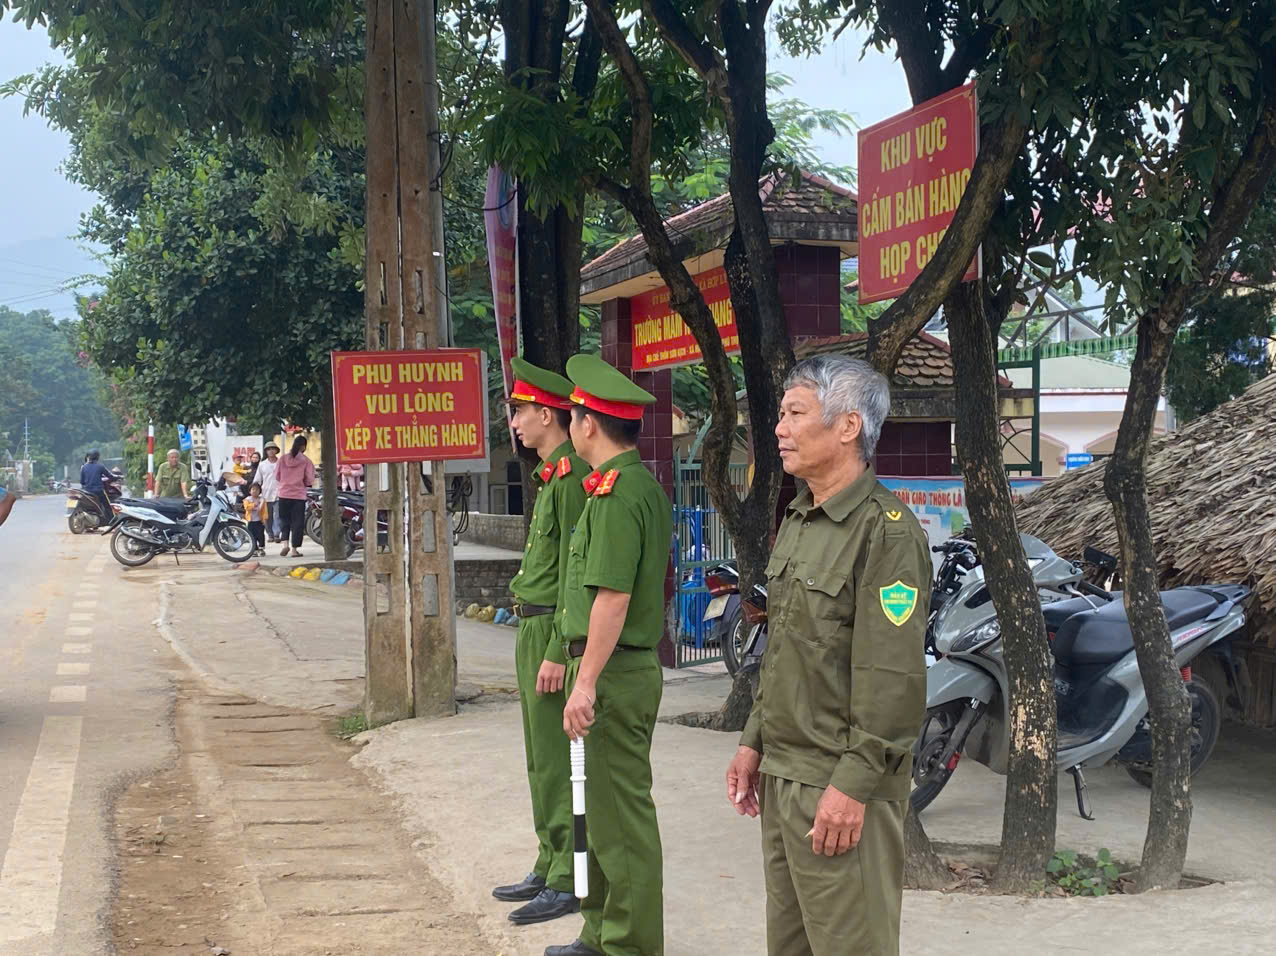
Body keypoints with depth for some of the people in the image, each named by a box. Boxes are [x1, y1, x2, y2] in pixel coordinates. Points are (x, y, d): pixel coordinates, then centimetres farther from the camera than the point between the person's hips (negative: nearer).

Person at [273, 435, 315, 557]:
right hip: (299, 495, -2)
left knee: (284, 520, 14)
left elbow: (277, 476, 5)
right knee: (297, 523, 6)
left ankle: (285, 544, -4)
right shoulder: (306, 461, -8)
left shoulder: (282, 458, -1)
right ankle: (295, 549, 7)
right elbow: (310, 480, -7)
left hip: (284, 494, 2)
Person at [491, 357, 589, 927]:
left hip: (554, 632, -10)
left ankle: (568, 882, 2)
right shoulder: (550, 474, 15)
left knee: (558, 763, -5)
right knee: (542, 761, 16)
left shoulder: (571, 475, -16)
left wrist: (558, 652, -22)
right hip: (534, 629, 10)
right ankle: (549, 866, 26)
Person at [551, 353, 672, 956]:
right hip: (633, 666, 11)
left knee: (621, 817, -3)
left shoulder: (616, 493, -18)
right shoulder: (645, 485, 14)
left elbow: (613, 597, -23)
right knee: (607, 810, 18)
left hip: (613, 673, -11)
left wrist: (586, 684, -22)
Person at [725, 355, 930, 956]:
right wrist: (754, 741, 17)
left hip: (843, 787, -9)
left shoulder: (886, 529, -16)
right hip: (782, 773, 9)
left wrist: (853, 783, -21)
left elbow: (893, 678, -21)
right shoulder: (797, 522, 13)